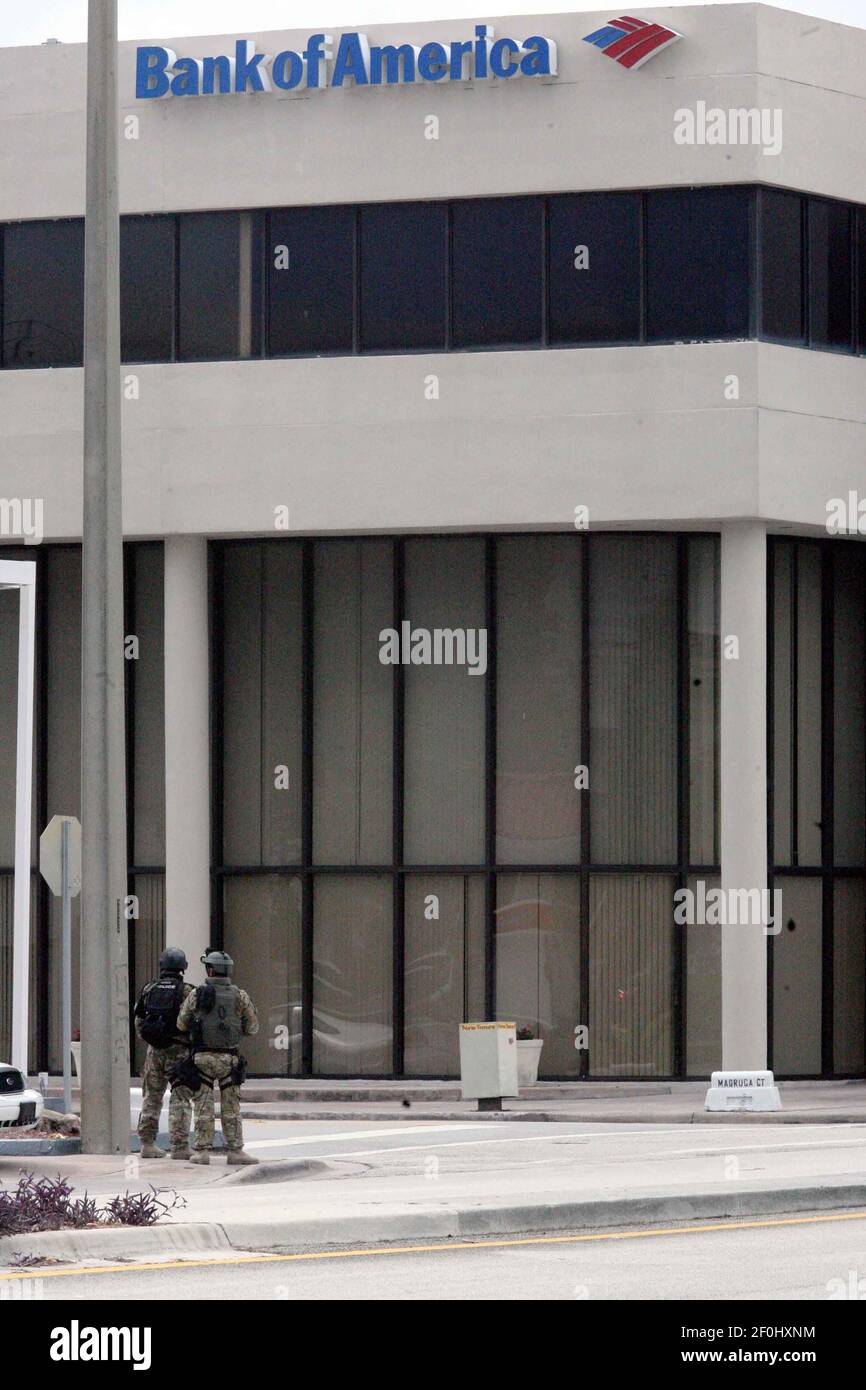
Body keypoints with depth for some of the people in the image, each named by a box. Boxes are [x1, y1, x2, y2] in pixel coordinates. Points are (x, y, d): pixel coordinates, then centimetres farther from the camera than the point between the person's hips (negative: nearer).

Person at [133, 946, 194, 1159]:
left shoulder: (149, 989, 5)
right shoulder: (186, 992, -8)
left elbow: (139, 1022, 9)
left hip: (154, 1050, 4)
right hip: (178, 1050, -4)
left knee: (151, 1098, 12)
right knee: (180, 1100, 0)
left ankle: (147, 1144, 12)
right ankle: (179, 1146, -5)